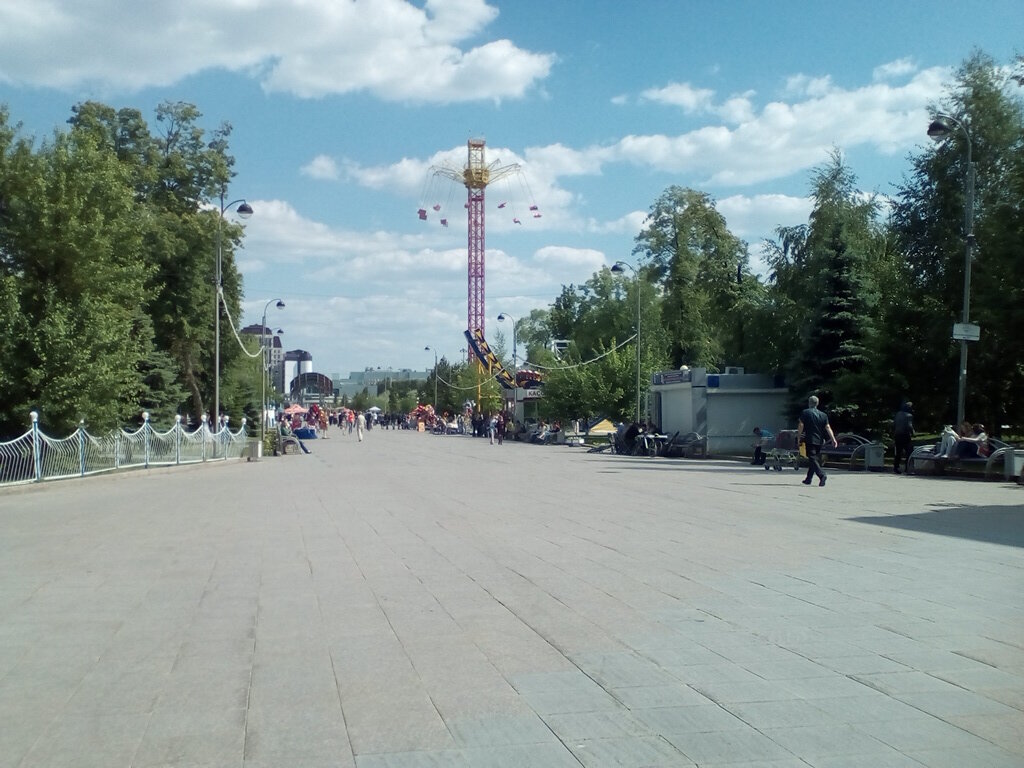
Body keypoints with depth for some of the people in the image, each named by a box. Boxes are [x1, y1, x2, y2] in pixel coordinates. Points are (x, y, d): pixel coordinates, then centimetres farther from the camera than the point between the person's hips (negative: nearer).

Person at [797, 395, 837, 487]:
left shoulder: (805, 413, -3)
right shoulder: (823, 415, 9)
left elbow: (801, 426, -6)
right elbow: (828, 428, 2)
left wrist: (798, 438, 1)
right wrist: (833, 439, -1)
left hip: (810, 440, -5)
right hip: (819, 440, 5)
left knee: (812, 459, -9)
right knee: (814, 459, 14)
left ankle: (822, 475, -30)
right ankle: (808, 479, 21)